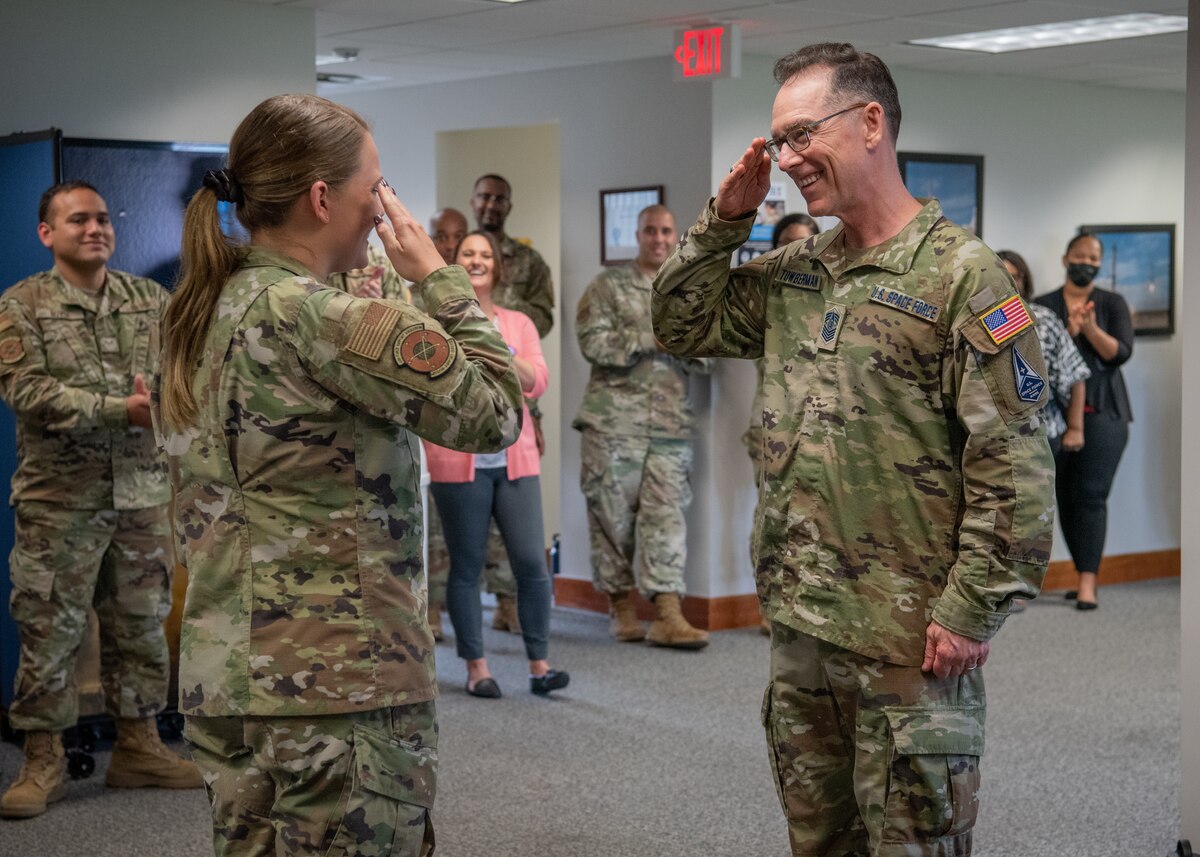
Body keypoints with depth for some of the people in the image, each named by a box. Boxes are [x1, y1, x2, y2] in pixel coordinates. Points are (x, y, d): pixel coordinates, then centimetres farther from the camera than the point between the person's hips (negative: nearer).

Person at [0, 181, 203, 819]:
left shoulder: (152, 300, 10)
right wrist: (121, 411, -21)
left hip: (142, 491, 4)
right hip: (59, 497, -3)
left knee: (141, 622, 10)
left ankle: (138, 747, 23)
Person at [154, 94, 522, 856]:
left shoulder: (200, 317, 10)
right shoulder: (320, 318, -16)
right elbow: (495, 412, -11)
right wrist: (439, 278, -2)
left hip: (223, 676, 9)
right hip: (341, 681, -9)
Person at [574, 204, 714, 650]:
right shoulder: (608, 285, 5)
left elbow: (705, 362, 16)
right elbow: (593, 343, -8)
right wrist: (651, 338, -12)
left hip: (671, 422, 3)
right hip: (613, 418, -2)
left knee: (667, 516, -4)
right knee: (613, 516, 0)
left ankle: (669, 616, -8)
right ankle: (621, 606, 12)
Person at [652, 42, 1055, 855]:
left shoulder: (961, 274, -12)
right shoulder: (794, 270, 11)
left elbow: (1014, 467, -14)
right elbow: (682, 324, 19)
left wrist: (970, 610, -17)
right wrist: (726, 219, 7)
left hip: (908, 640, -7)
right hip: (799, 624, 7)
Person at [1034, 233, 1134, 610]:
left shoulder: (1112, 303, 7)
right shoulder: (1043, 306, 8)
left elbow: (1121, 353, -3)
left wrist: (1091, 328, -18)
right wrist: (1068, 333, -17)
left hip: (1102, 412, -1)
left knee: (1090, 495, -10)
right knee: (1066, 496, 1)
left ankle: (1088, 583, -13)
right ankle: (1084, 576, 10)